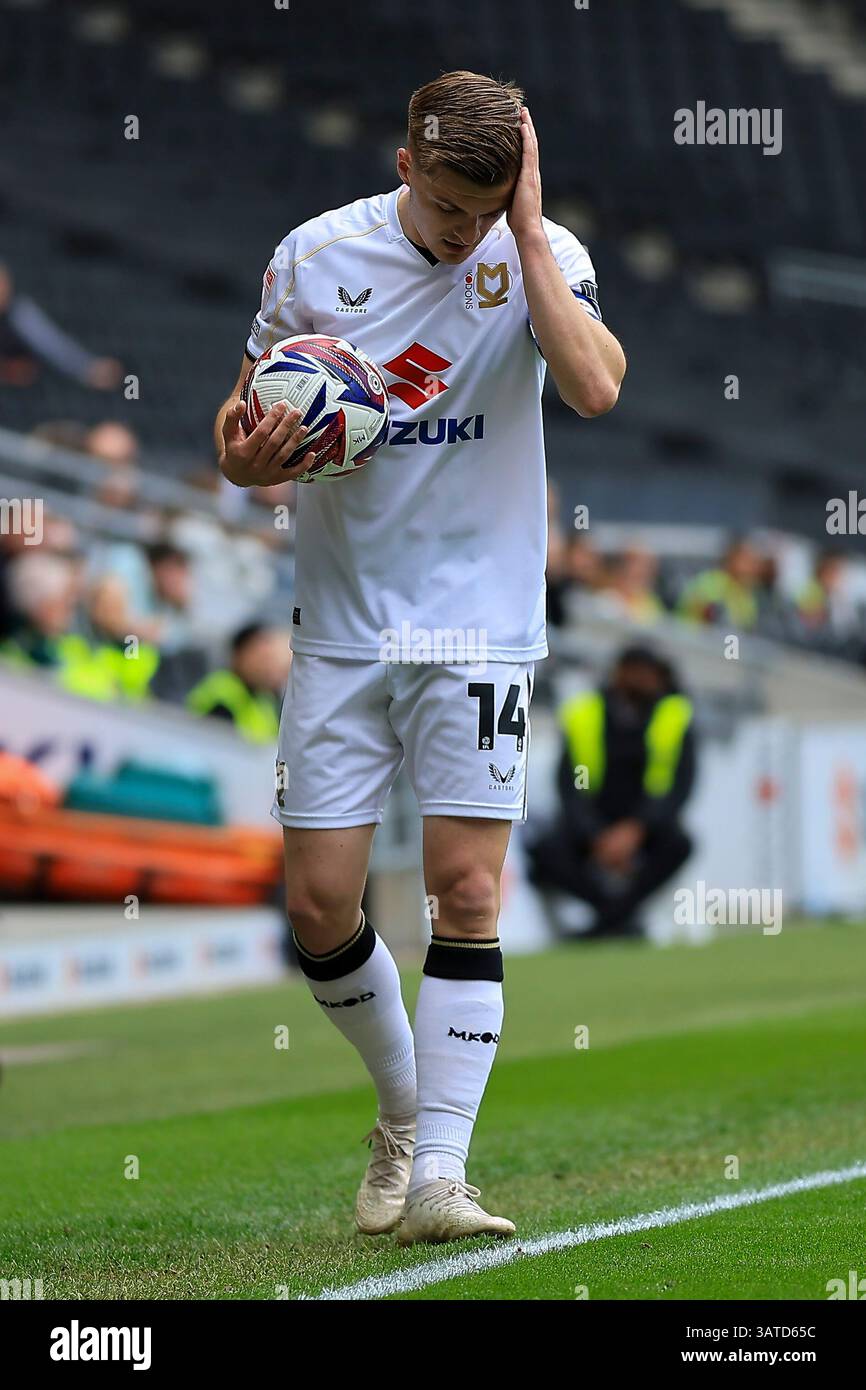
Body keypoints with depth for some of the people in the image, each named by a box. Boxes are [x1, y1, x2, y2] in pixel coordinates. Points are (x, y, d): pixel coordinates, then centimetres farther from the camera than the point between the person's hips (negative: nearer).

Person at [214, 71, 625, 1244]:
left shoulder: (540, 256, -6)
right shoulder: (316, 257, -1)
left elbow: (595, 388, -25)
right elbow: (246, 416, 9)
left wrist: (528, 231, -23)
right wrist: (246, 456, -14)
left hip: (480, 624, -2)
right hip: (341, 626, 2)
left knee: (467, 887, -10)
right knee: (319, 905, 0)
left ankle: (439, 1169, -7)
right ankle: (404, 1109, 25)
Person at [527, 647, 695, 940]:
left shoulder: (675, 716, -8)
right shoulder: (582, 714, -10)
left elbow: (680, 785, -15)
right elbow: (569, 788, -12)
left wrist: (634, 830, -29)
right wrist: (597, 839, -28)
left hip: (642, 822, 0)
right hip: (590, 822, 0)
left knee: (677, 843, -33)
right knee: (546, 853, -30)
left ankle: (611, 916, -22)